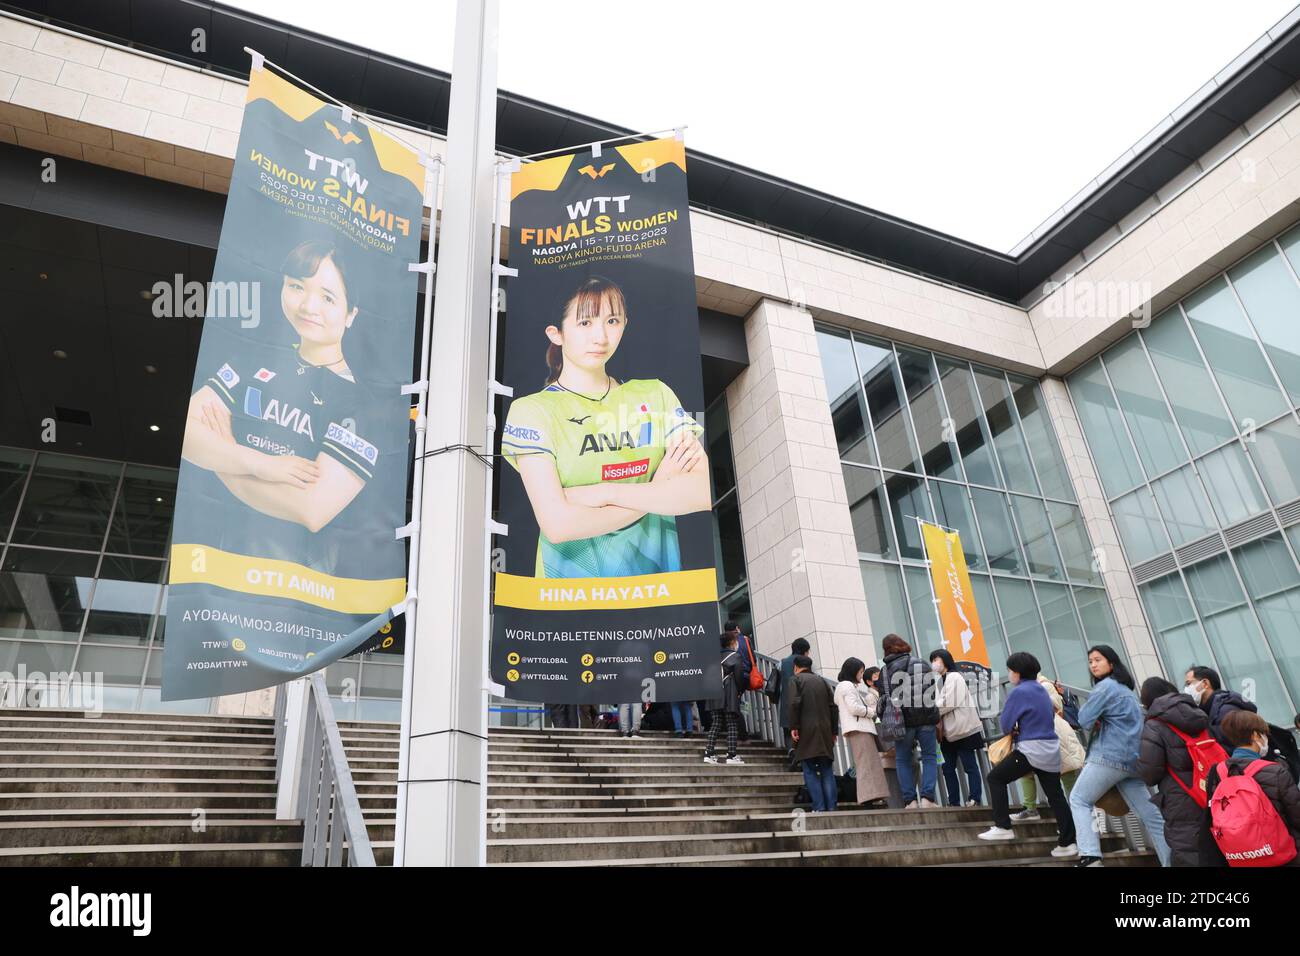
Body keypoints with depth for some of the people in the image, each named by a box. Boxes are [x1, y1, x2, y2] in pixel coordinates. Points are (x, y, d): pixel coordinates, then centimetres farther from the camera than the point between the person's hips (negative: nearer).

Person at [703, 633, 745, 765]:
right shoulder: (735, 656, -4)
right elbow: (738, 676, -10)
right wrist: (739, 691, 2)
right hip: (730, 696, -5)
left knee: (715, 724, 7)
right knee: (731, 725, 0)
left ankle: (709, 753, 1)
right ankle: (731, 755, -3)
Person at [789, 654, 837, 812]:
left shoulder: (795, 679, 2)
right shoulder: (821, 680, 16)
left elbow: (794, 703, -13)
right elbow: (833, 705, 12)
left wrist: (794, 727, -9)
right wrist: (833, 731, 14)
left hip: (806, 731, -4)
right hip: (825, 731, 4)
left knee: (810, 771, -2)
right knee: (827, 771, 6)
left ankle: (819, 808, -9)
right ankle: (831, 807, 1)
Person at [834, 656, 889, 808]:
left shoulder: (851, 686, 25)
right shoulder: (848, 685, -6)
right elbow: (854, 708, -15)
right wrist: (872, 712, -3)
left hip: (860, 727, 10)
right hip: (858, 728, -10)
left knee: (867, 763, 6)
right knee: (866, 762, -13)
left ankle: (871, 797, 4)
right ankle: (871, 797, -18)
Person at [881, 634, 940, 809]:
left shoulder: (887, 670, 0)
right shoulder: (922, 664, 8)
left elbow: (886, 698, -2)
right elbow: (934, 692, 7)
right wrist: (935, 718, 11)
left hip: (903, 720, -1)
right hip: (926, 718, 2)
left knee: (903, 760, 9)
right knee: (929, 757, 9)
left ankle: (910, 800, 2)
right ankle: (927, 798, -3)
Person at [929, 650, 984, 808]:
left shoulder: (954, 677, -6)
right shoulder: (942, 680, 20)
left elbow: (949, 703, -15)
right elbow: (942, 703, 13)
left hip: (962, 728, -9)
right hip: (949, 731, 9)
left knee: (970, 765, -3)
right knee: (948, 767, 6)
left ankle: (974, 800, -1)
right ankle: (954, 802, 10)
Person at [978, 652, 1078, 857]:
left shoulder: (1019, 692, -12)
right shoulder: (1042, 690, 13)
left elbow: (1005, 725, -10)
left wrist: (1014, 729, 13)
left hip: (1031, 750, -8)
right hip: (1051, 750, 8)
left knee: (996, 778, 2)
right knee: (1055, 795, 12)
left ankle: (1003, 827, -2)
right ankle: (1067, 842, 12)